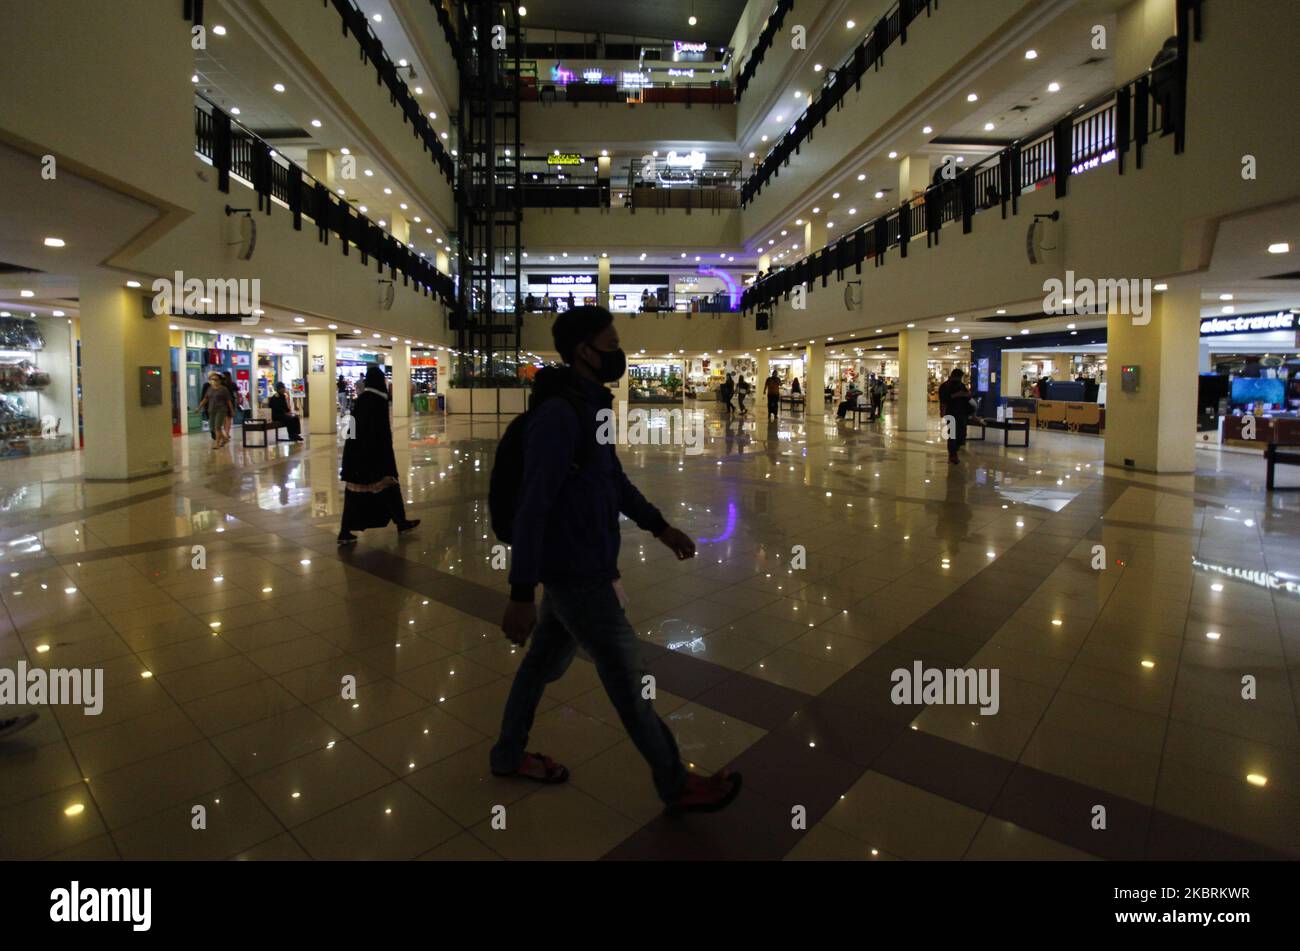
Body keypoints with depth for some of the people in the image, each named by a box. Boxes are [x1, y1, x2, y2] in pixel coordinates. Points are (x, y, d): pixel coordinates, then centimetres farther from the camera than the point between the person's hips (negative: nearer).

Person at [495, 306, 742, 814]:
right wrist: (521, 594, -24)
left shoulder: (590, 405, 8)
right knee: (628, 679, 4)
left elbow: (613, 477, 19)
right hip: (577, 573, -9)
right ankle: (676, 786, 23)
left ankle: (509, 753, 42)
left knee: (546, 660, 22)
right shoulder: (558, 414, -23)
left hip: (575, 564, 9)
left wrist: (660, 527, 22)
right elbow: (531, 507, -25)